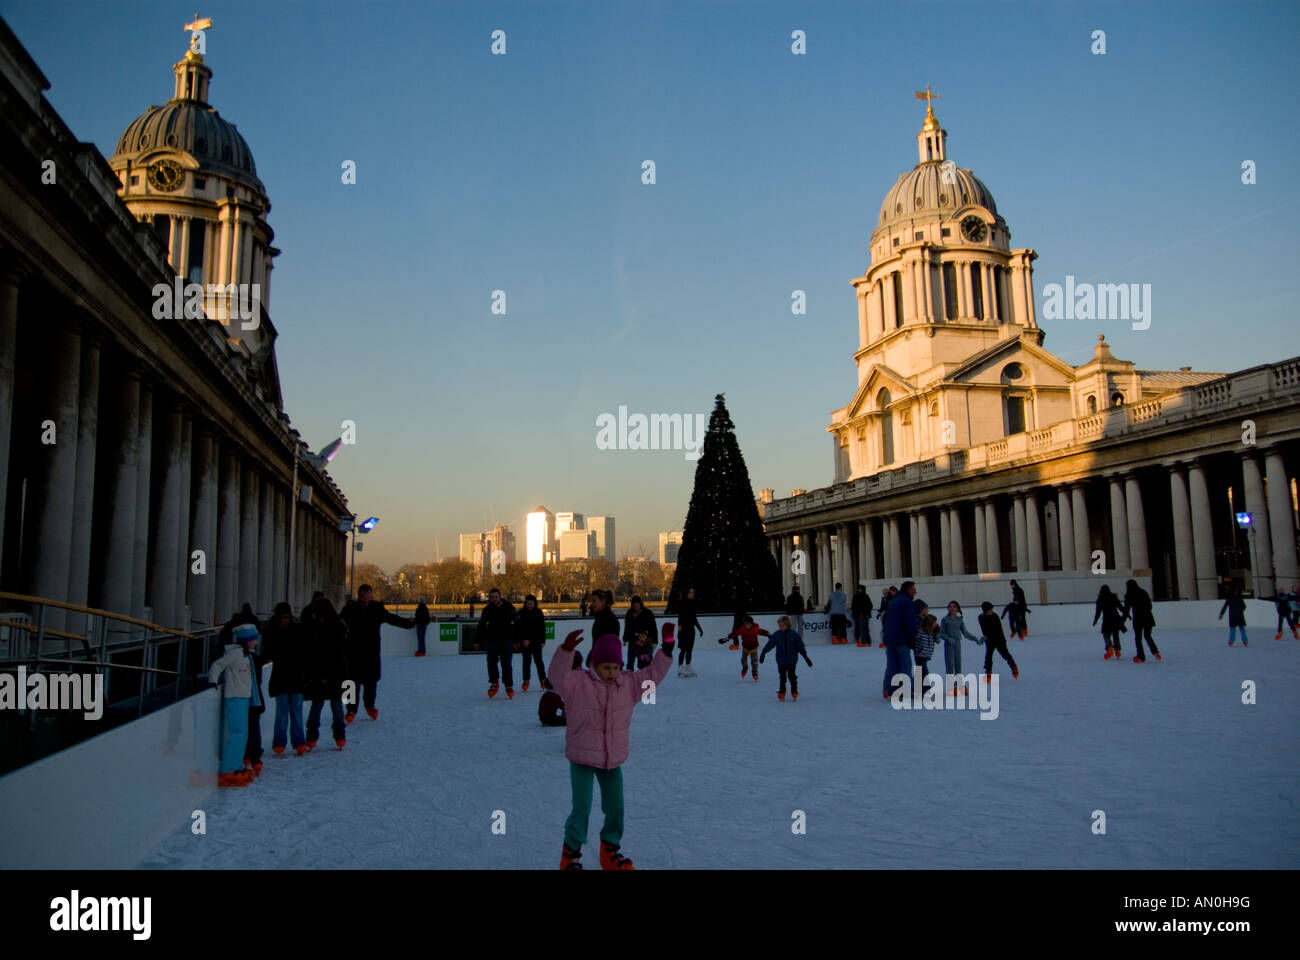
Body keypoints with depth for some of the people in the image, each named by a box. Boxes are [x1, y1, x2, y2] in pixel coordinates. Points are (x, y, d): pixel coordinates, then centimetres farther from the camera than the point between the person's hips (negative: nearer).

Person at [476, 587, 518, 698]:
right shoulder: (487, 609, 1)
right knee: (491, 662, -6)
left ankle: (509, 685, 9)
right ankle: (494, 683, 12)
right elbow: (481, 625, 10)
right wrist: (477, 640, 10)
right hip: (491, 640, 2)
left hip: (506, 641, -2)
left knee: (507, 664, -3)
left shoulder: (509, 607, -6)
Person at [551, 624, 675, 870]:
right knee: (581, 809, -2)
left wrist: (667, 647, -9)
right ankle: (571, 855, 18)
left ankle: (610, 850, 33)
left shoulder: (629, 684, -3)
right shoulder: (578, 683, -17)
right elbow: (558, 675, -34)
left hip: (613, 760, 5)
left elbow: (653, 674, 1)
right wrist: (567, 649, -51)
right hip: (582, 759, -4)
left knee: (615, 808, 12)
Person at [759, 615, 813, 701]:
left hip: (792, 660, -2)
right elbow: (770, 644, 4)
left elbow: (800, 646, -3)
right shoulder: (776, 635, -2)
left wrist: (805, 657, -4)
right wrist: (763, 653, 3)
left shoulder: (793, 634, -7)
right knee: (782, 676, 8)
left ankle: (794, 691, 19)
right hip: (781, 660, 2)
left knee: (791, 675, 2)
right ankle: (782, 692, 19)